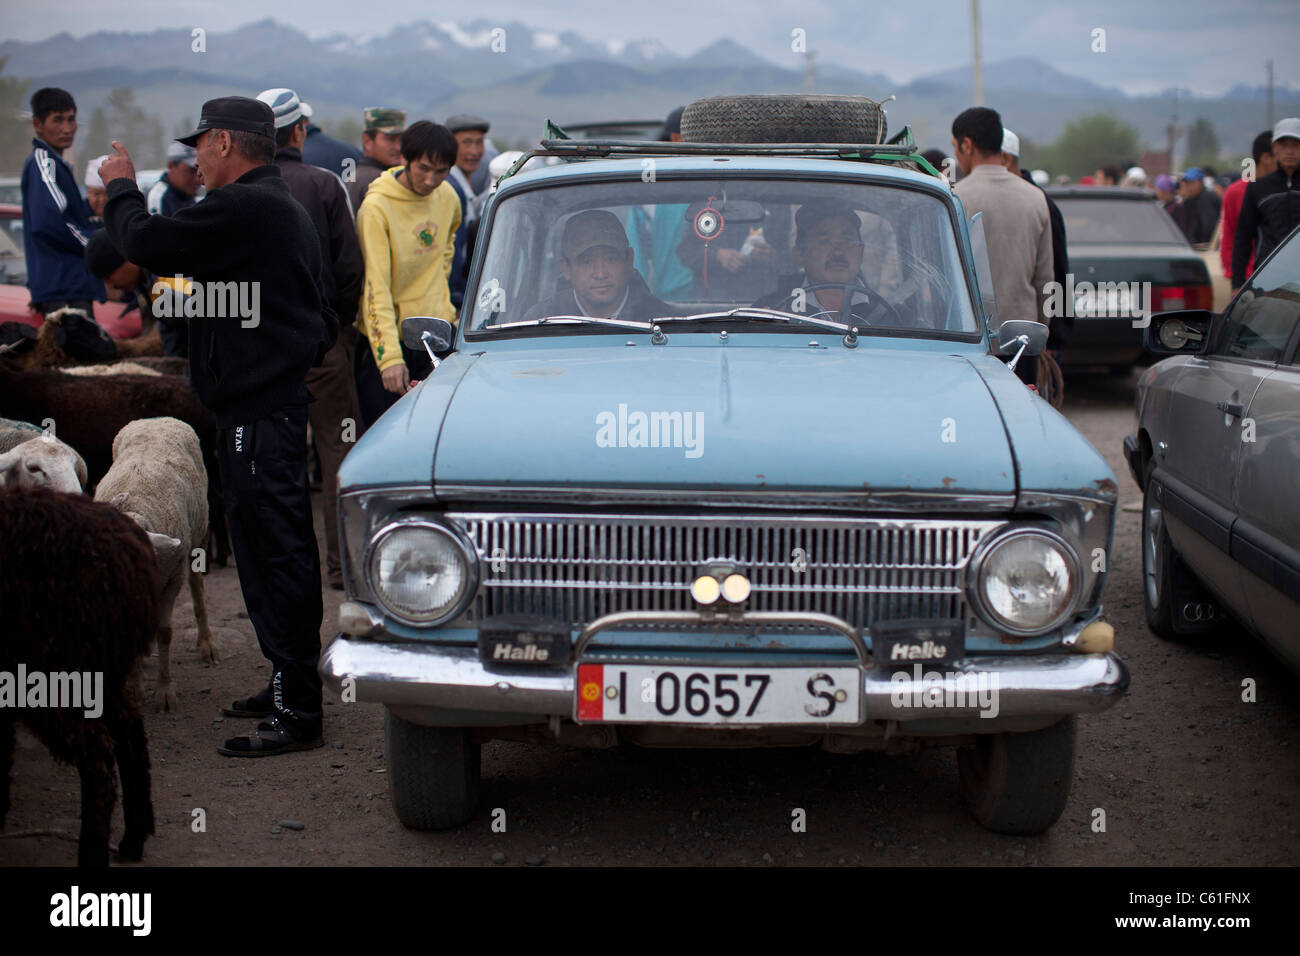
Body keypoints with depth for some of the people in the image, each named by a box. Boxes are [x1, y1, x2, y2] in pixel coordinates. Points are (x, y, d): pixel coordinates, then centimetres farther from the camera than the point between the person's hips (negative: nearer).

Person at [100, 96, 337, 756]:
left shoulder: (244, 208, -17)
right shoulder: (281, 206, 17)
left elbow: (146, 242, -18)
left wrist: (121, 187, -1)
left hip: (258, 412, -11)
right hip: (277, 398, 11)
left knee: (274, 555, -7)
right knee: (280, 551, 17)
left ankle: (296, 713, -4)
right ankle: (291, 685, 27)